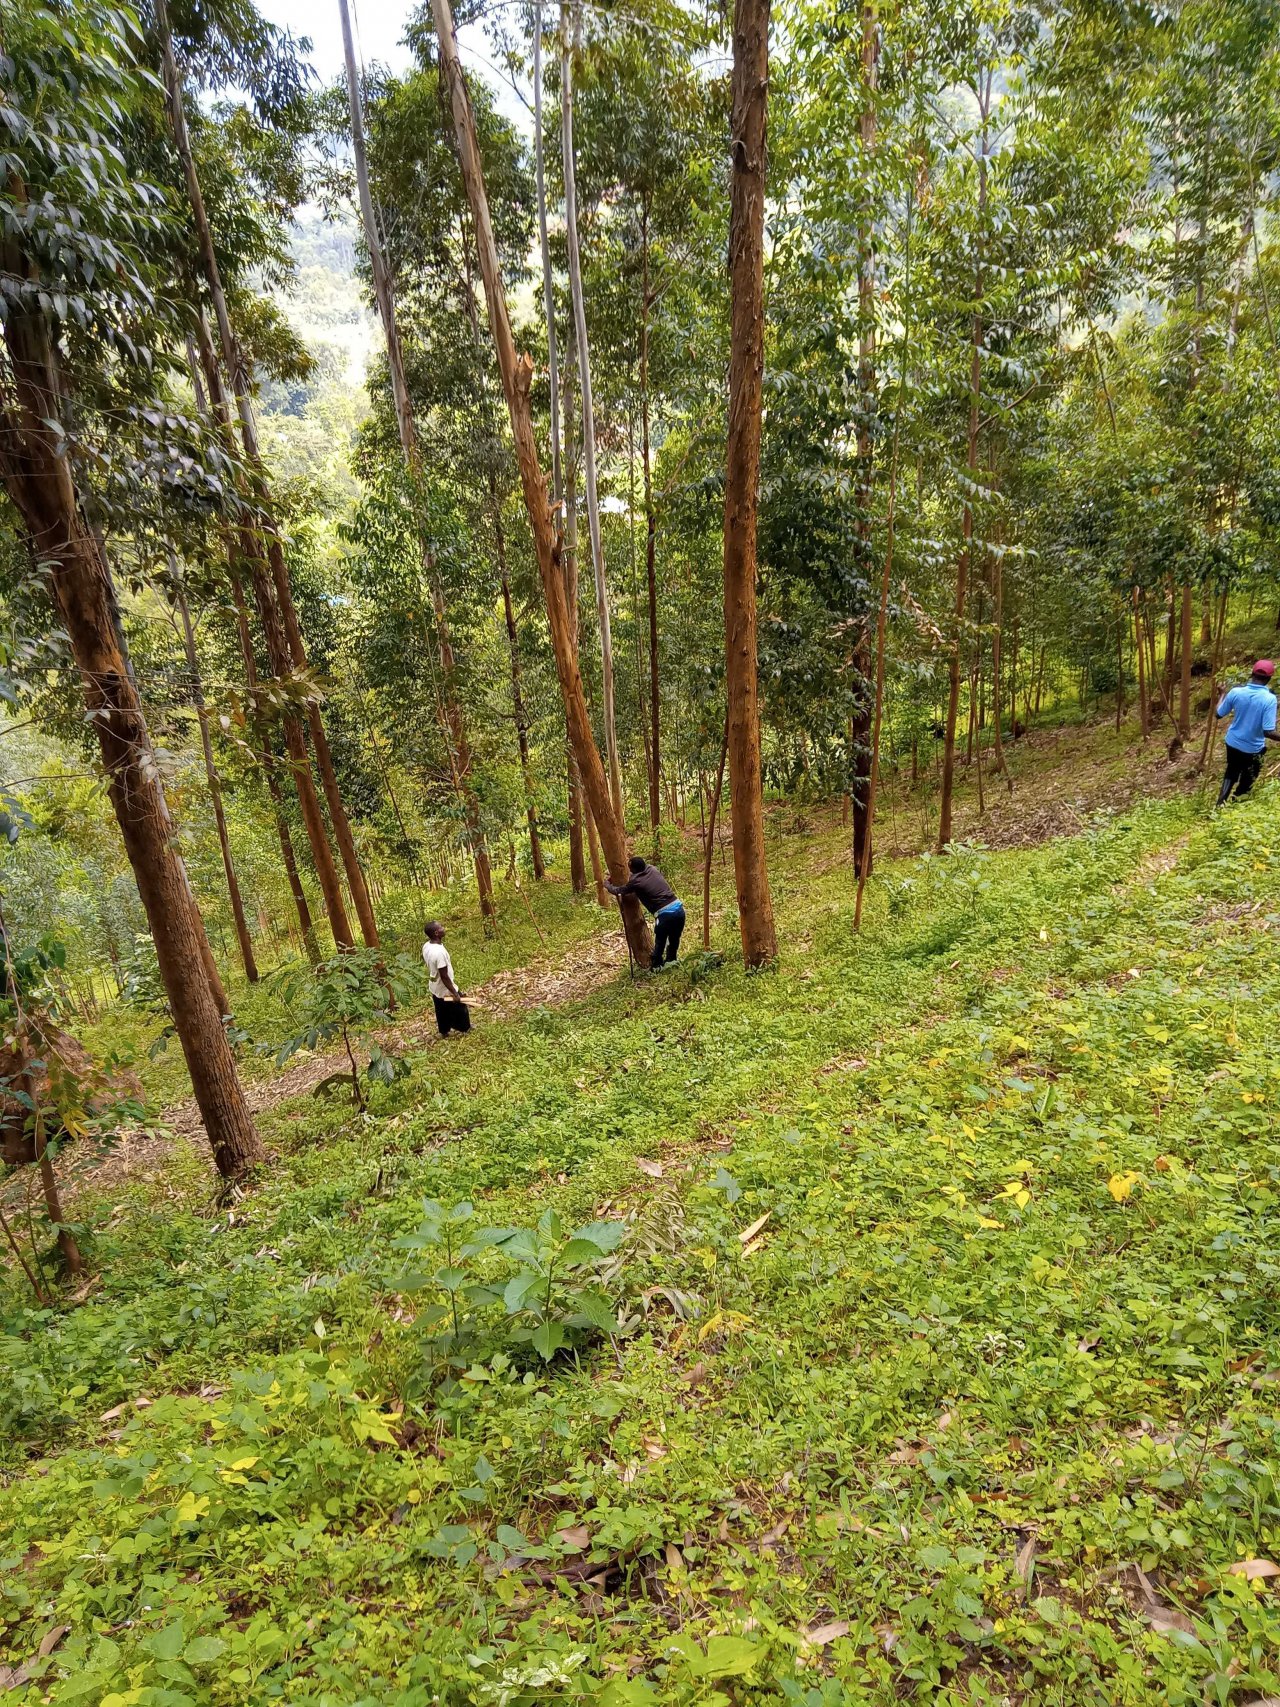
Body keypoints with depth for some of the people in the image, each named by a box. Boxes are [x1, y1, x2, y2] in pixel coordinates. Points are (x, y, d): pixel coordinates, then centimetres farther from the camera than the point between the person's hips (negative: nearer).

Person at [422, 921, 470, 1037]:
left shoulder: (426, 946, -9)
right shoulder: (439, 952, -36)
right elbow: (444, 976, -29)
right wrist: (455, 994, -19)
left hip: (435, 988, 7)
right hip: (446, 990, -7)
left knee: (442, 1012, 26)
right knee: (460, 1008, 19)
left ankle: (444, 1032, 44)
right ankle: (466, 1028, 41)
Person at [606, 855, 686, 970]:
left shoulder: (635, 882, -2)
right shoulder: (653, 869, 12)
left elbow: (617, 891, 14)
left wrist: (607, 884, 33)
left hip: (664, 914, -5)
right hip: (679, 908, 5)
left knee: (659, 942, 18)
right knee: (674, 939, 24)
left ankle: (656, 966, 31)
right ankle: (670, 961, 40)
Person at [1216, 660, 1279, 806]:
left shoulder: (1236, 692, -15)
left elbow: (1219, 715, 0)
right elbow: (1268, 732, -27)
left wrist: (1223, 694, 13)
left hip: (1233, 742, 3)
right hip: (1253, 748, -3)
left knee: (1231, 772, 24)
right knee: (1247, 780, 22)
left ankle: (1221, 803, 15)